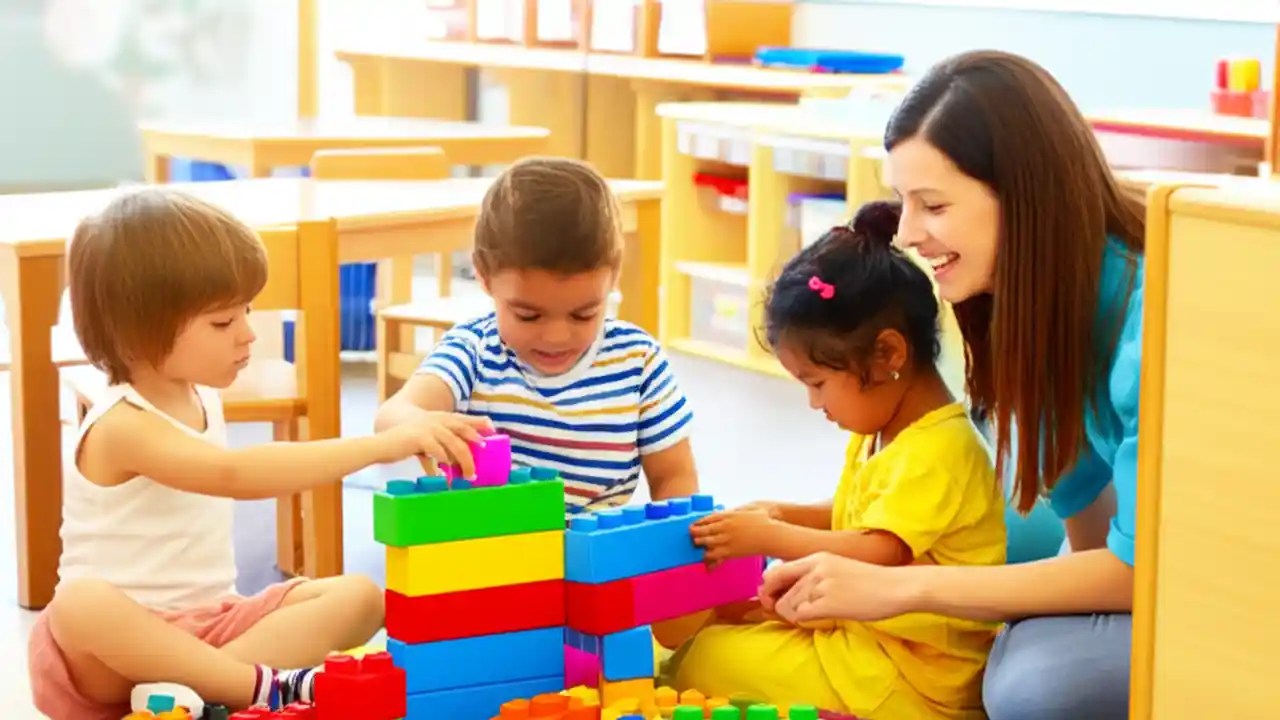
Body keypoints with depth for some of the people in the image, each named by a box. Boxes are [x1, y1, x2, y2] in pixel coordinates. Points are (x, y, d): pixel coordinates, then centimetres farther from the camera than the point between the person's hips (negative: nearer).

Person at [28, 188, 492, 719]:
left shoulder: (201, 397, 7)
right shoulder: (122, 426, -22)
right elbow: (235, 474, -39)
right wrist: (380, 445, -45)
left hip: (206, 624, 8)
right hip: (121, 635, -8)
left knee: (357, 597, -11)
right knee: (79, 606, -41)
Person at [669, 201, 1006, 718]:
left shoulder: (938, 451, -23)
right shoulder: (882, 434, 10)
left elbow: (878, 555, -30)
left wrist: (768, 537, -22)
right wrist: (780, 515, 6)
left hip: (912, 677, -11)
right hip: (870, 634, 11)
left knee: (707, 661, -14)